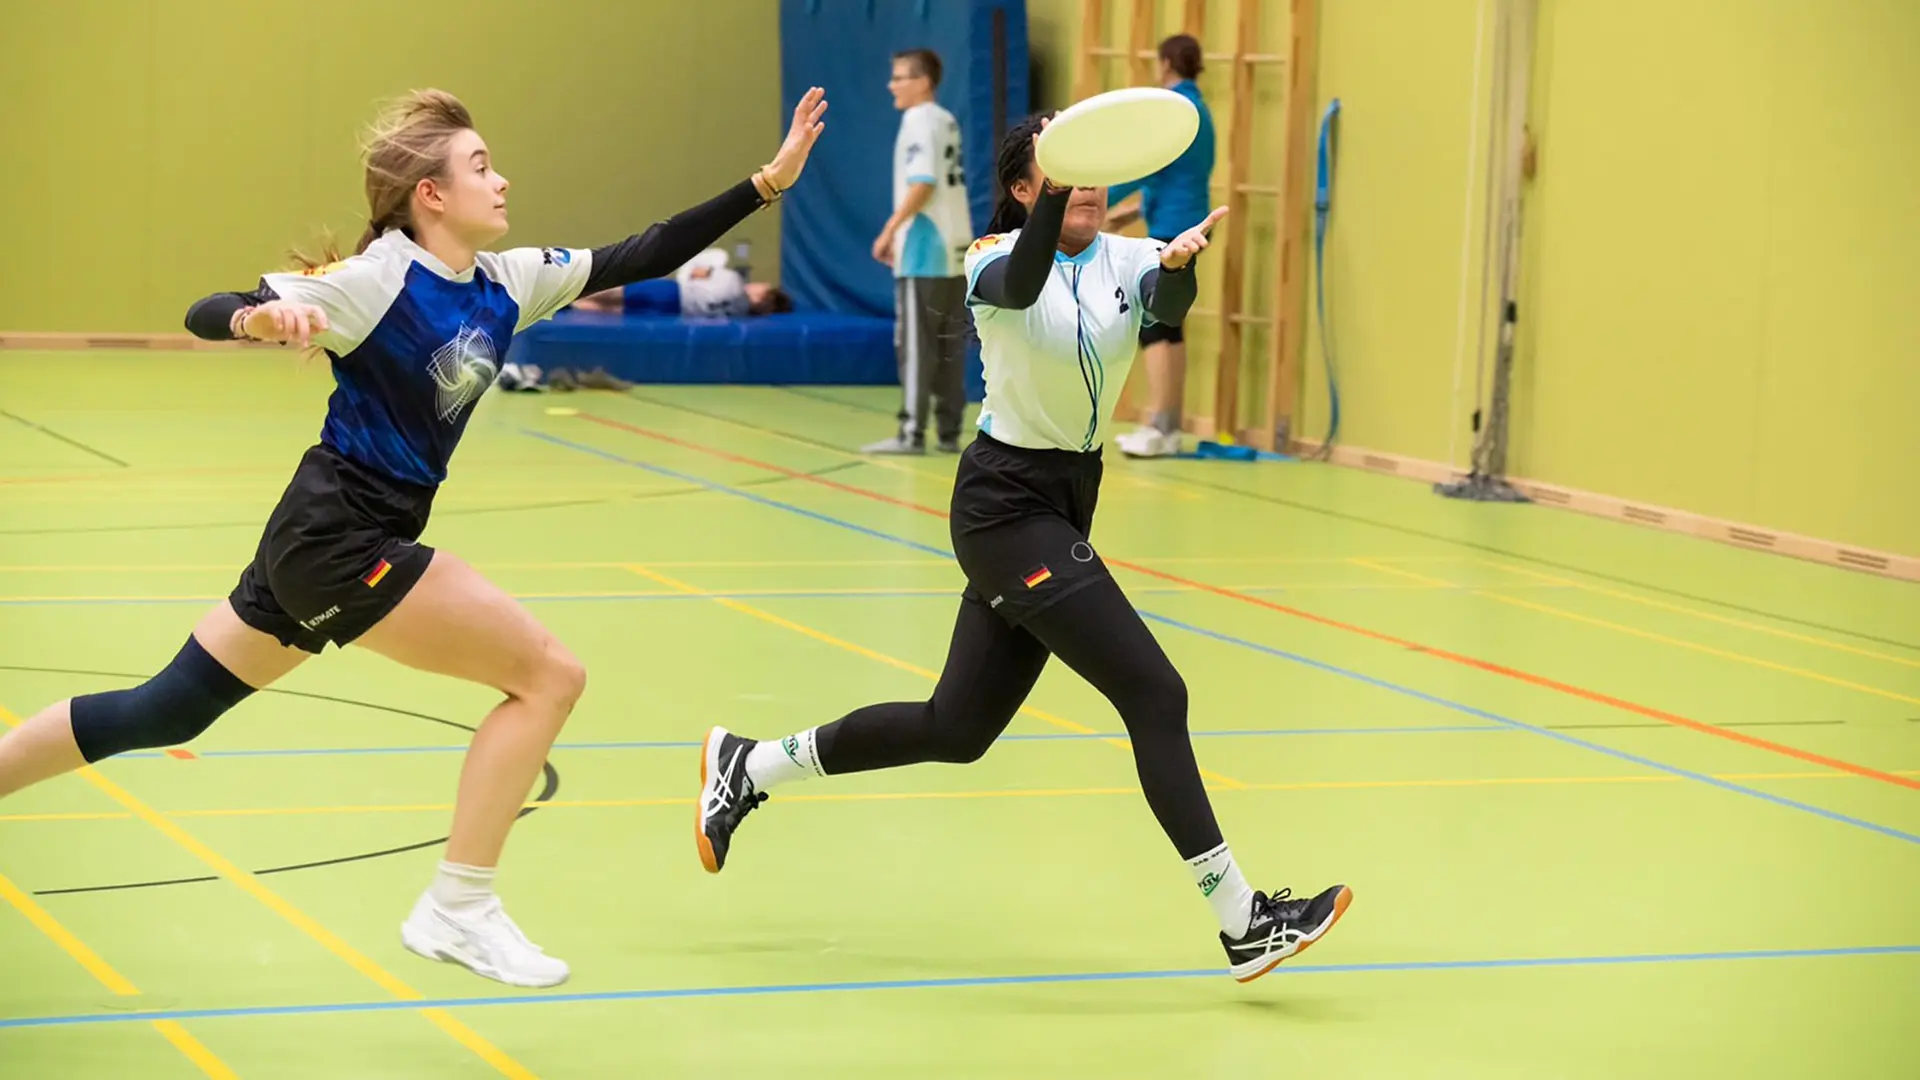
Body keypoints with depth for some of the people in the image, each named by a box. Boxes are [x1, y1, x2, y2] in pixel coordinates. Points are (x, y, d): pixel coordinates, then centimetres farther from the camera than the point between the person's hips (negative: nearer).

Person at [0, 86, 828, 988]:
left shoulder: (506, 284, 5)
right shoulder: (379, 280, -16)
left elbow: (641, 258, 8)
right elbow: (207, 315, -20)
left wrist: (769, 181, 4)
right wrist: (260, 317, -43)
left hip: (321, 539, 8)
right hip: (340, 539, -8)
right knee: (547, 674, -6)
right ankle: (457, 911, -1)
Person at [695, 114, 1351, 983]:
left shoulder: (1126, 259, 2)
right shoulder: (995, 259, -11)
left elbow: (1169, 304, -22)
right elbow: (1019, 286, -37)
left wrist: (1178, 265, -45)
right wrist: (1054, 192, -54)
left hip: (1067, 503, 7)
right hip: (1007, 501, -7)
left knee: (957, 729, 15)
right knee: (1155, 695, -13)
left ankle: (747, 769, 30)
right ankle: (1242, 921, -8)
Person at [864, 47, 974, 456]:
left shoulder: (919, 122, -10)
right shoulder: (946, 122, 15)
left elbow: (922, 185, -20)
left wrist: (890, 229, -16)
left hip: (924, 253, -8)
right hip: (954, 249, 8)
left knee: (915, 345, -6)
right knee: (949, 346, 8)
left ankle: (912, 433, -6)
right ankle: (949, 432, 9)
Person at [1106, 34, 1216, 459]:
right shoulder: (1199, 109, 16)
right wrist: (1136, 207, 27)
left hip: (1171, 229, -9)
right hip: (1187, 225, 9)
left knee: (1152, 326, -9)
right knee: (1168, 325, 12)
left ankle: (1158, 428, -14)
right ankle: (1170, 426, 14)